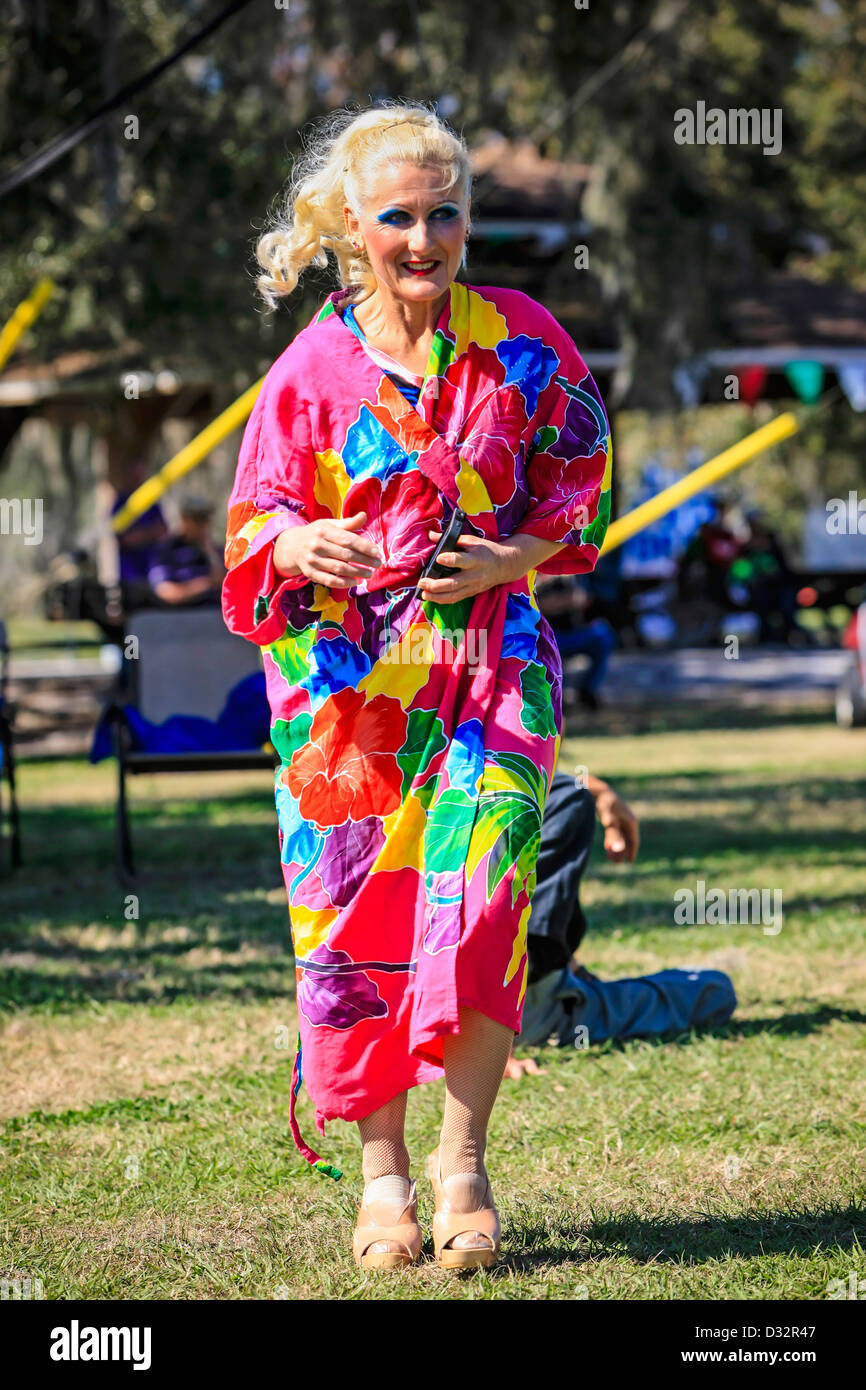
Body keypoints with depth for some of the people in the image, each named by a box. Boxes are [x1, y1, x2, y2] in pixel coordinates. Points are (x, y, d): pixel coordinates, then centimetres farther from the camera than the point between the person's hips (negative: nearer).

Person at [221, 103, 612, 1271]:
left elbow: (583, 478, 10)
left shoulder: (523, 342, 3)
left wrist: (511, 558, -8)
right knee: (356, 918, -1)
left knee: (479, 896, -15)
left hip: (491, 662, 0)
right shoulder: (312, 370, 2)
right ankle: (383, 1171, 13)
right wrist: (302, 546, -20)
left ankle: (462, 1160, -2)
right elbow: (255, 522, 4)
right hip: (348, 681, 0)